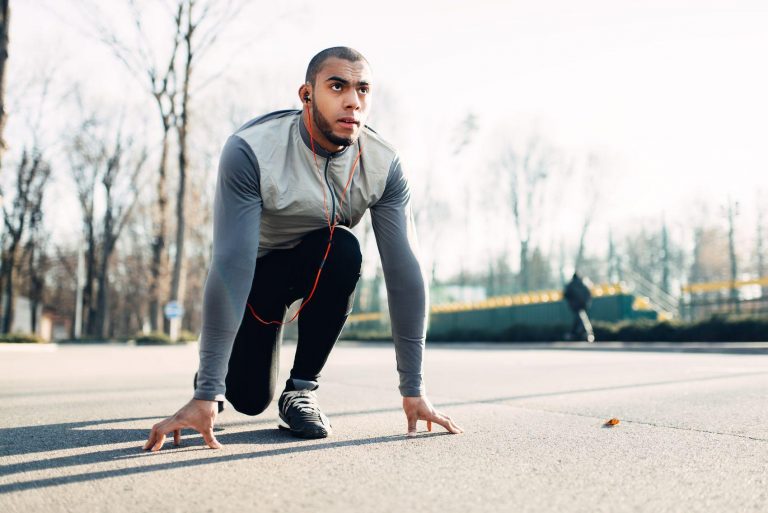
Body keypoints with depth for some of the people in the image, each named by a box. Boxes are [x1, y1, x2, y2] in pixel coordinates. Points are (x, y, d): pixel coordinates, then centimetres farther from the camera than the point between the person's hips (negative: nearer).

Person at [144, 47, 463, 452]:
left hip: (320, 266, 2)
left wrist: (413, 388, -28)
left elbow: (403, 268, -26)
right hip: (257, 266, -2)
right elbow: (230, 266, -38)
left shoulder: (384, 165, -23)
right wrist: (206, 393, -40)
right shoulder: (251, 150, -32)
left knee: (344, 249, -33)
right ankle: (211, 376, 28)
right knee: (249, 399, -11)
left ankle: (302, 388, -14)